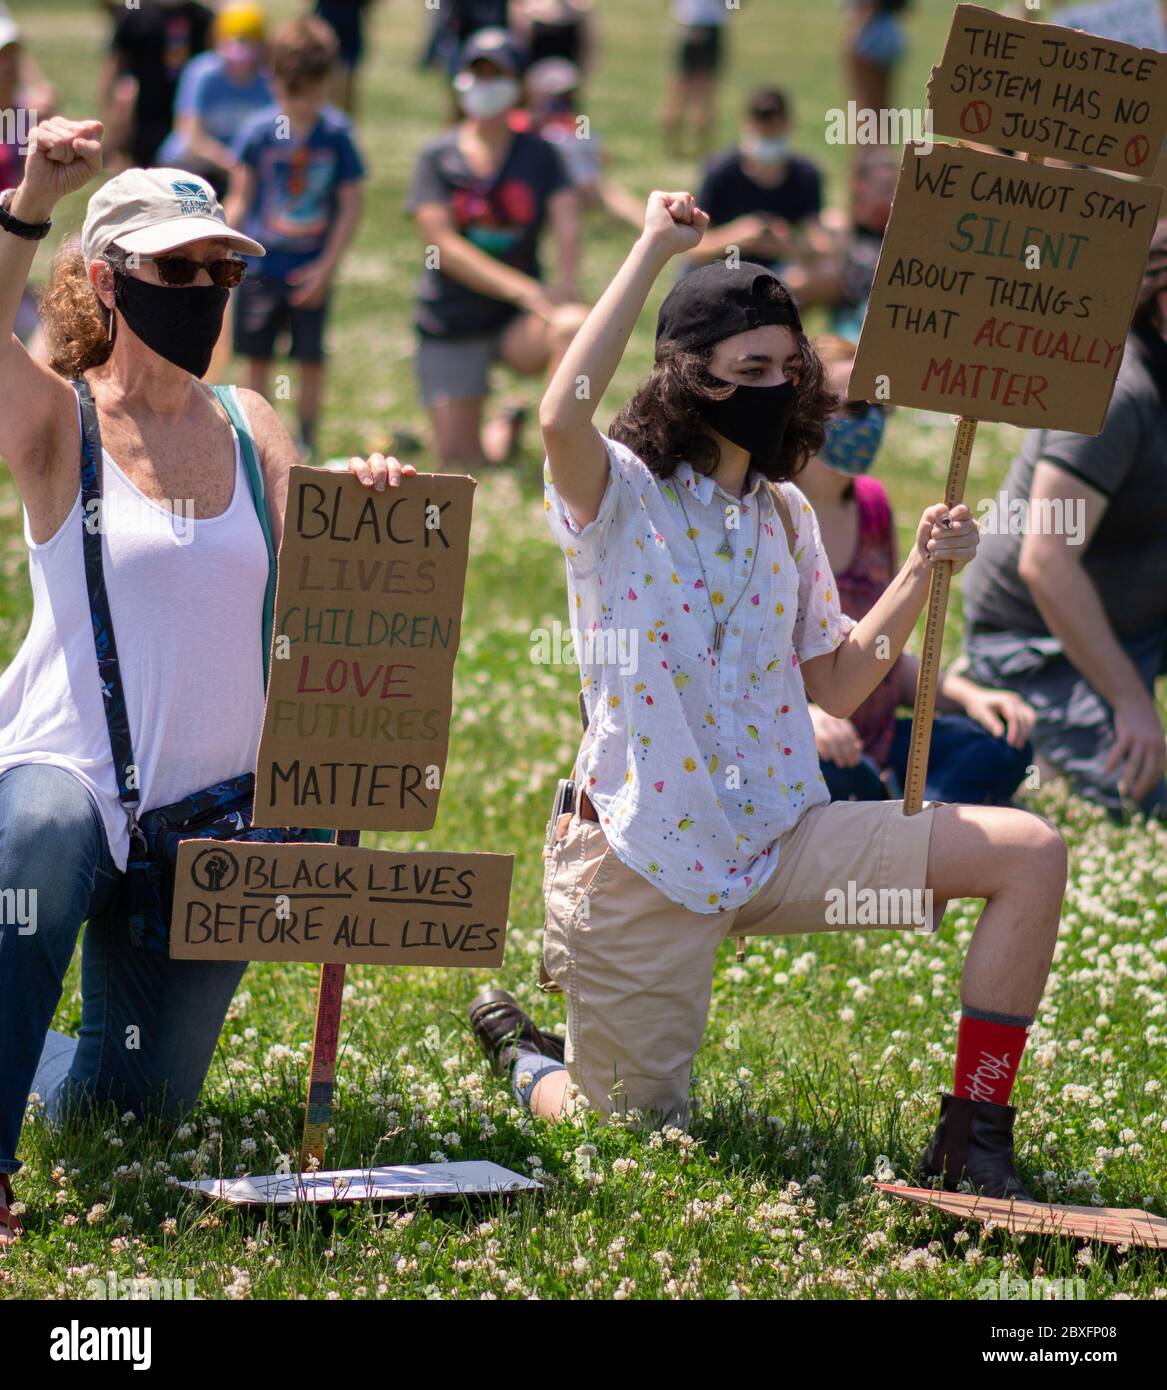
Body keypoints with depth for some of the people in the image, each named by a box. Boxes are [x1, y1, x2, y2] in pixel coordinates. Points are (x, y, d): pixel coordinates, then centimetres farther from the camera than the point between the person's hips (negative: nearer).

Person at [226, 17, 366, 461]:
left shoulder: (336, 136, -6)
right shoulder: (258, 131, -4)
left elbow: (351, 207, -2)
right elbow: (240, 199, 2)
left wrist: (327, 266, -9)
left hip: (311, 270, -1)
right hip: (261, 265, 1)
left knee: (311, 358, 5)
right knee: (257, 357, 6)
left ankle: (306, 442, 19)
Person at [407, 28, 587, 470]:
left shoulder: (539, 155, 5)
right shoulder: (437, 158, -1)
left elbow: (566, 219, -11)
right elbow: (442, 244, -13)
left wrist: (565, 283, -32)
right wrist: (522, 288, -25)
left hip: (518, 319, 0)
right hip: (451, 324, 0)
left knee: (574, 325, -35)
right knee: (460, 461, -4)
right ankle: (504, 428, 32)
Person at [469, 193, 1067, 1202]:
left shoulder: (785, 516, 11)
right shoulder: (621, 498, -9)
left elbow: (837, 685, 15)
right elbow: (562, 417, -34)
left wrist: (922, 573, 2)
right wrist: (654, 251, -29)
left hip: (785, 844, 5)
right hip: (643, 865, -5)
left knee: (1031, 854, -11)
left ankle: (973, 1141, -6)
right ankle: (525, 1059, 39)